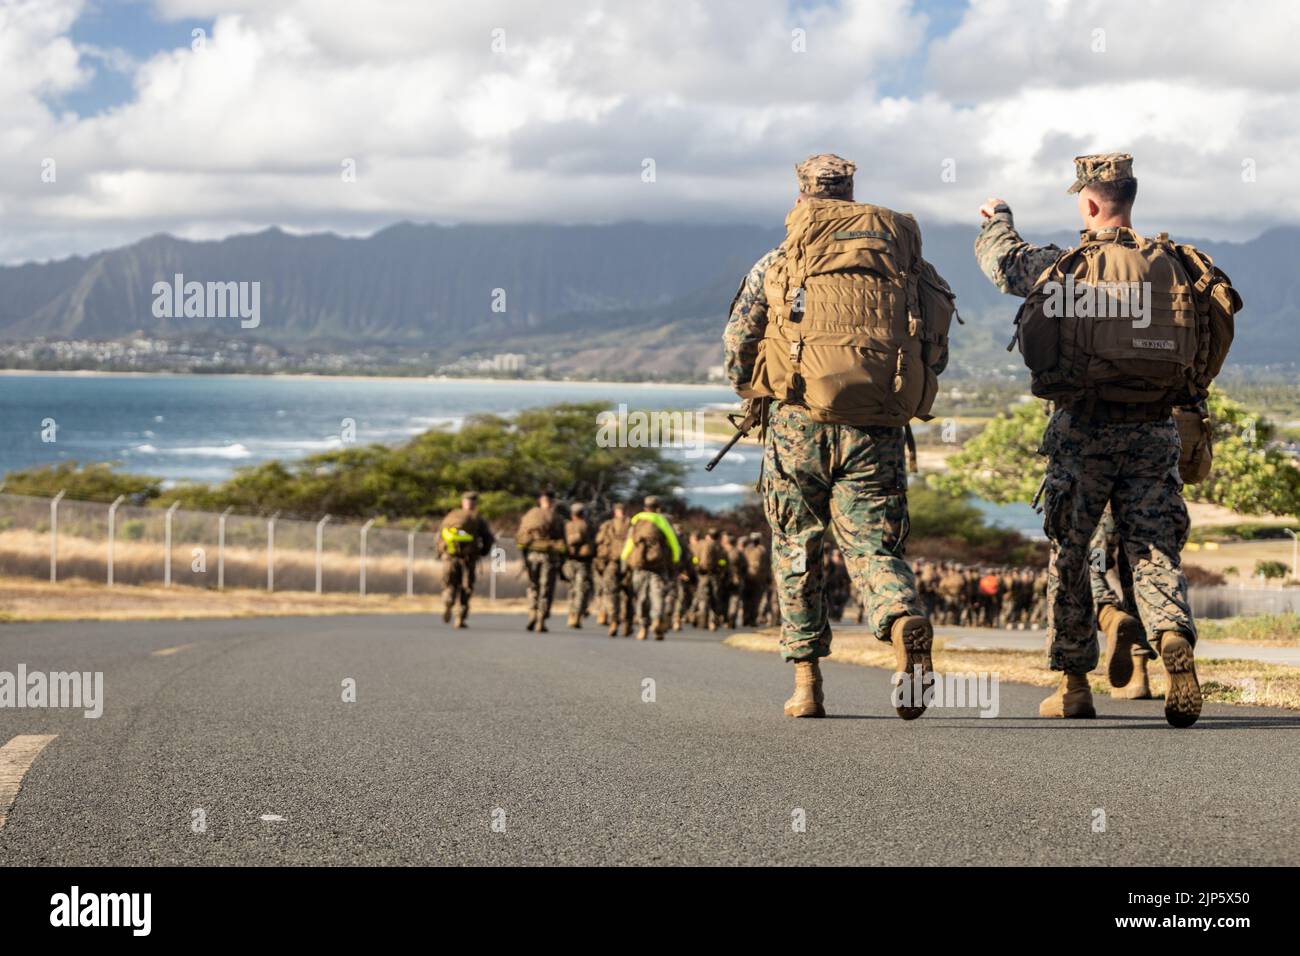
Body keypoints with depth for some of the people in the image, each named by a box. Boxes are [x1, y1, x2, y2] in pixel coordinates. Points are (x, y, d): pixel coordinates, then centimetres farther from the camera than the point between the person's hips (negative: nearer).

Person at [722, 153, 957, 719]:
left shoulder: (777, 264, 7)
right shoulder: (906, 259, 14)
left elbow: (736, 349, 7)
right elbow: (936, 351, 11)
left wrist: (757, 396, 26)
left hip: (799, 422, -1)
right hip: (878, 430, 1)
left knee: (797, 549, 14)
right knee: (874, 547, 6)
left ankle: (806, 683, 13)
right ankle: (905, 620, -27)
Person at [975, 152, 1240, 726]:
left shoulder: (1066, 267, -3)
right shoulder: (1177, 266, 4)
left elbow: (1001, 260, 12)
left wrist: (998, 220, 32)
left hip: (1084, 427, -2)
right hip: (1154, 431, 2)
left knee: (1068, 555, 11)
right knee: (1155, 551, 3)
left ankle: (1073, 686, 14)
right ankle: (1175, 638, -26)